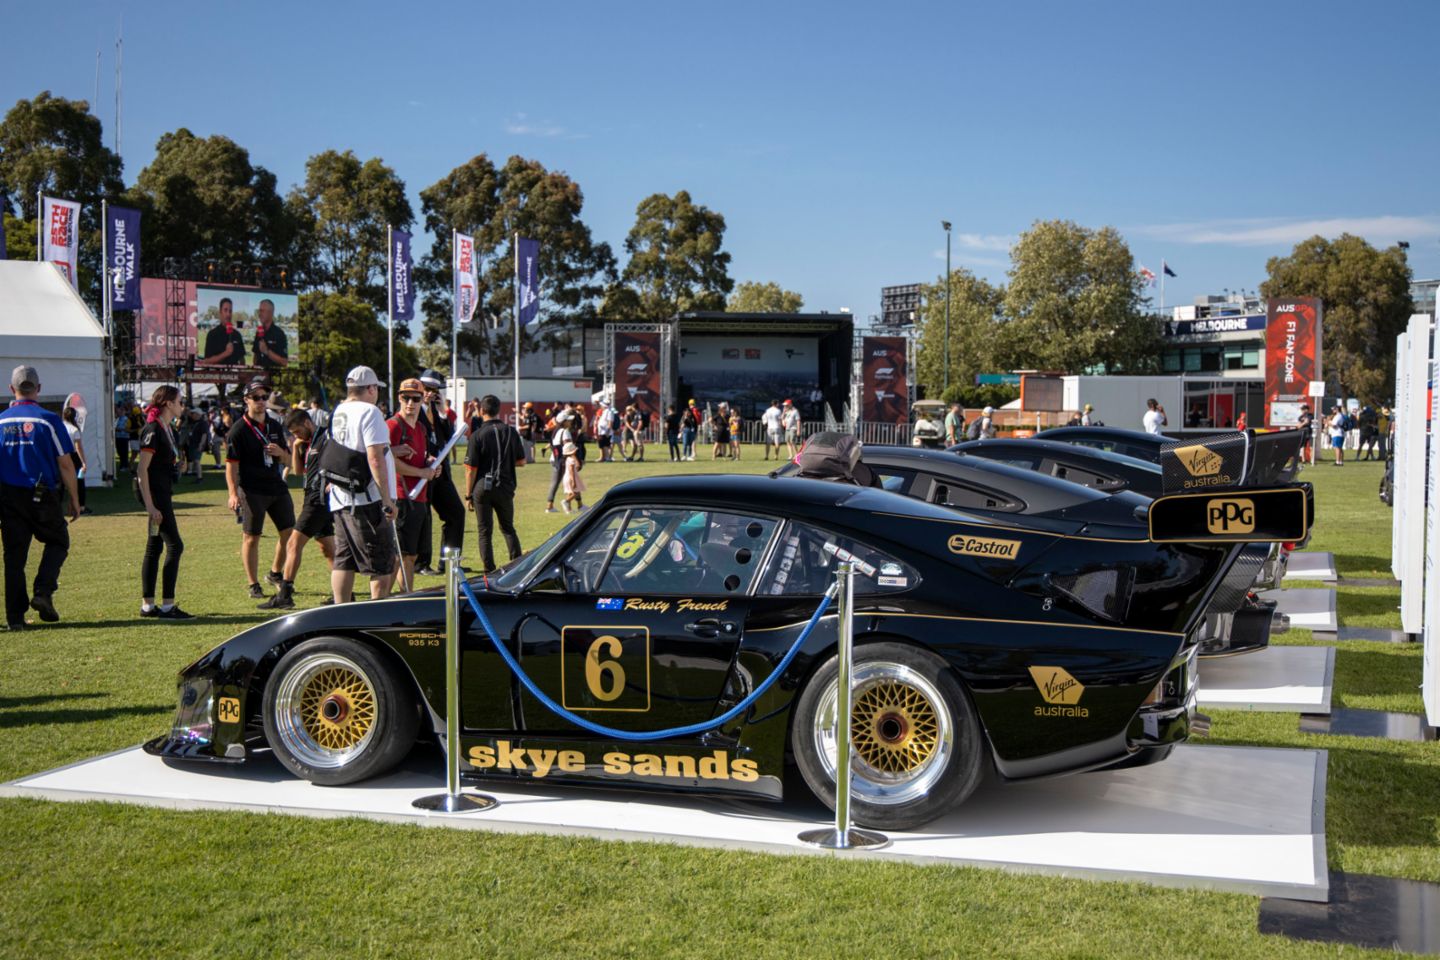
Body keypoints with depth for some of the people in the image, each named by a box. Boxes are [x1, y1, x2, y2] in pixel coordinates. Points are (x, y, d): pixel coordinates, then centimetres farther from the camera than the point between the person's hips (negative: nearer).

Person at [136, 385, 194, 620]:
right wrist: (149, 505, -22)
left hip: (163, 493, 10)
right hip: (154, 495, -10)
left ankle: (147, 605, 16)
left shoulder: (166, 429, 14)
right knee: (175, 545, -10)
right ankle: (167, 606, -9)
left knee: (155, 547, 11)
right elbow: (141, 469, -19)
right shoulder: (153, 429, -15)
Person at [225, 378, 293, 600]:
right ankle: (254, 585, 7)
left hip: (277, 487, 6)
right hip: (252, 491, -6)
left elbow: (287, 459, 18)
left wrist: (280, 453, -6)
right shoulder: (239, 430, -5)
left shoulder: (275, 427, 13)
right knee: (251, 537, -2)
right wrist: (234, 493, -17)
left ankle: (275, 573, 27)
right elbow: (231, 464, -9)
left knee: (290, 532, 8)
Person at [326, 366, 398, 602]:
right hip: (367, 500, -8)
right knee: (383, 563, 0)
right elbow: (375, 459, -19)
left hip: (339, 498, 8)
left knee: (343, 561, 11)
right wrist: (387, 500, -17)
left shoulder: (336, 413, 12)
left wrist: (389, 450, 30)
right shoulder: (369, 412, -12)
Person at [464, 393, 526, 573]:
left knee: (485, 532, 6)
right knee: (508, 528, 18)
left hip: (482, 487, -3)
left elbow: (471, 469, -10)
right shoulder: (511, 432, -1)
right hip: (505, 487, 3)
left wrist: (468, 494, -1)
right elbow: (521, 461, 6)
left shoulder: (477, 435, -10)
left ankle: (490, 572, 5)